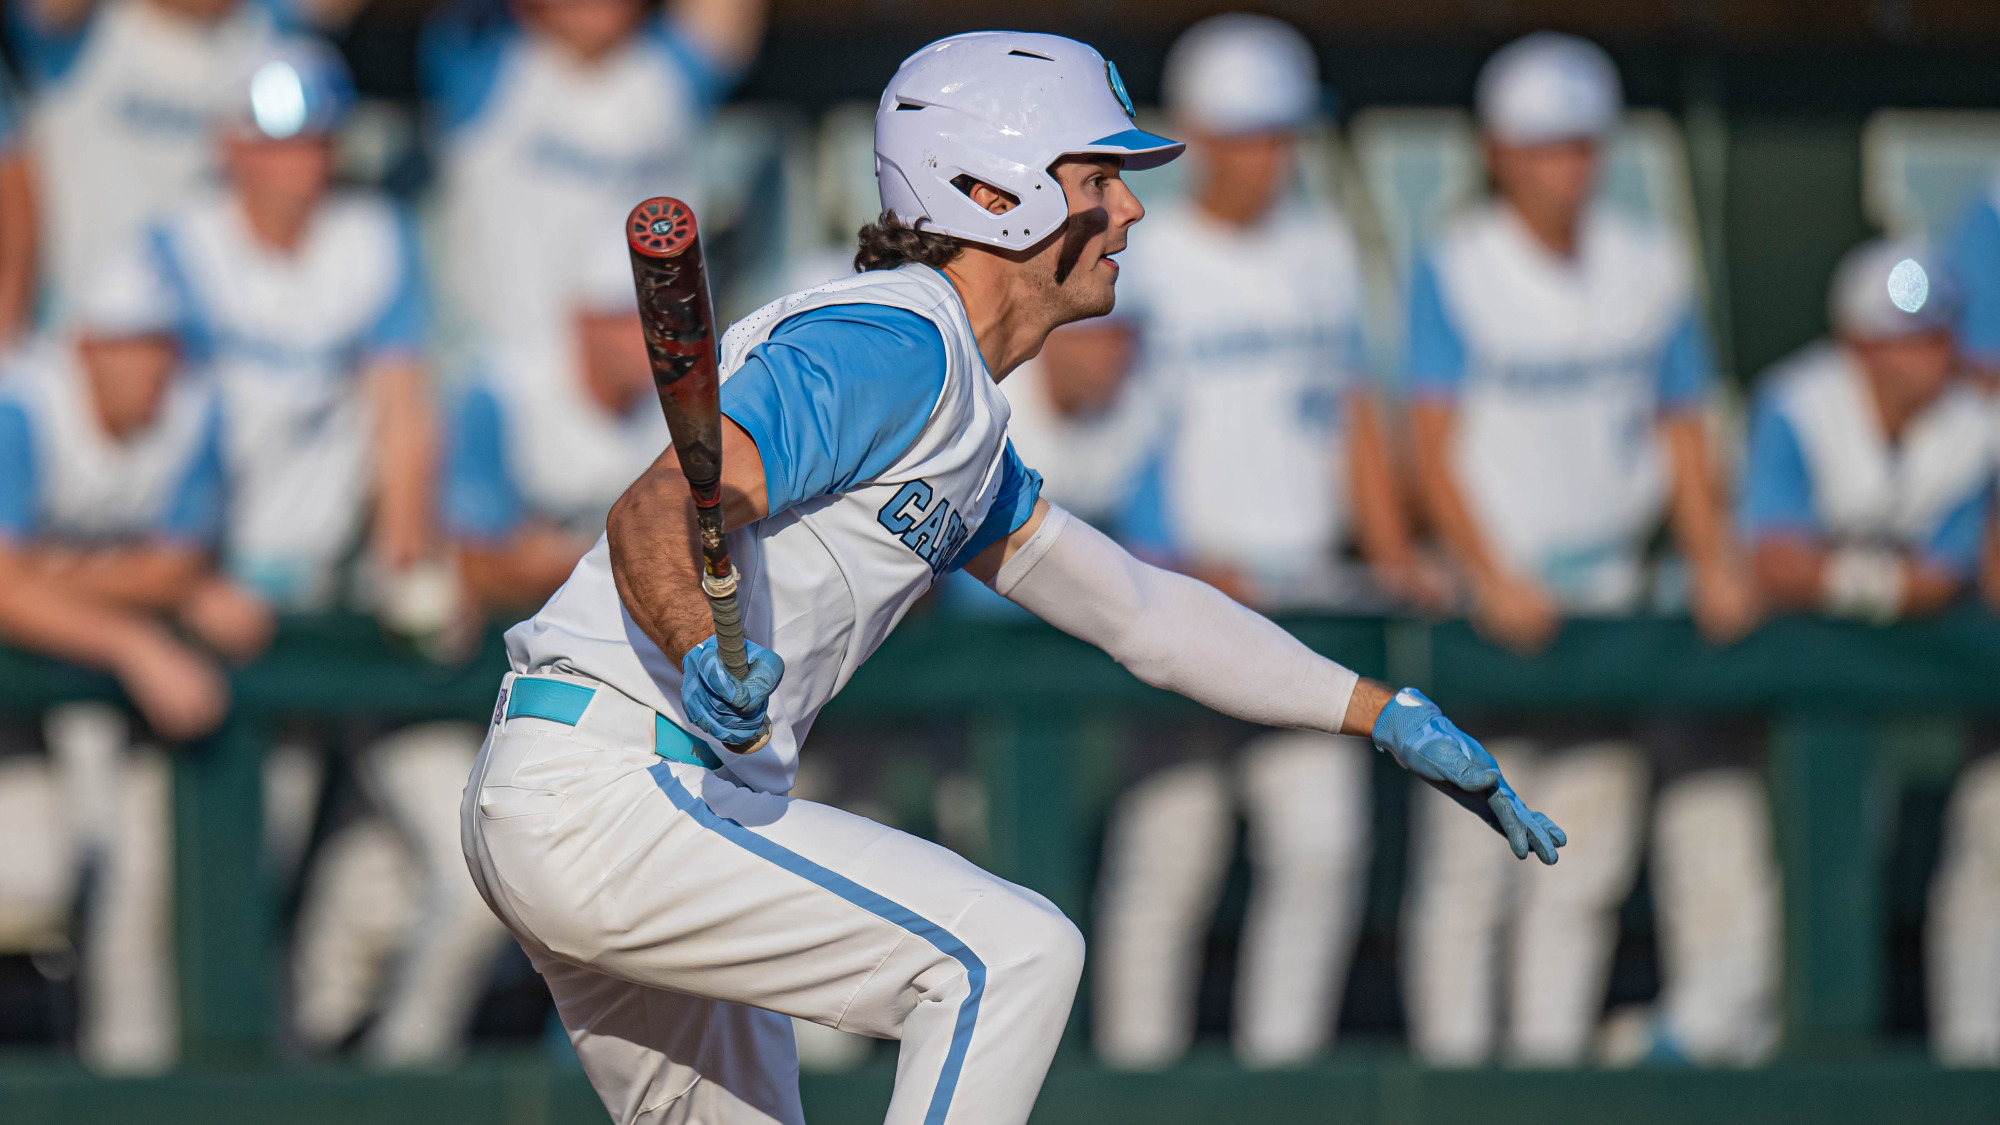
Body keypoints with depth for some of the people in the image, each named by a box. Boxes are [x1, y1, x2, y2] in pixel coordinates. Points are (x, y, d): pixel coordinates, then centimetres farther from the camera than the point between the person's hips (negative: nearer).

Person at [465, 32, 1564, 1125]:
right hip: (606, 797, -11)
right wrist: (700, 651, -47)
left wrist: (1389, 716, 24)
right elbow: (656, 514, -26)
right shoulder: (895, 343, -12)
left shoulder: (961, 420, 21)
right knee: (1012, 953, -16)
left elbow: (1134, 606, 27)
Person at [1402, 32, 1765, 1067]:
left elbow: (1681, 432, 13)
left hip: (1608, 595, 4)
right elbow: (1434, 447, -8)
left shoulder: (1651, 270, 9)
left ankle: (1552, 1051, 7)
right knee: (1471, 857, -5)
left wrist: (1714, 564, -1)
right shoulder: (1454, 272, -3)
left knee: (1584, 862, 3)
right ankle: (1452, 1063, -2)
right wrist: (1494, 579, -19)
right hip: (1490, 607, -4)